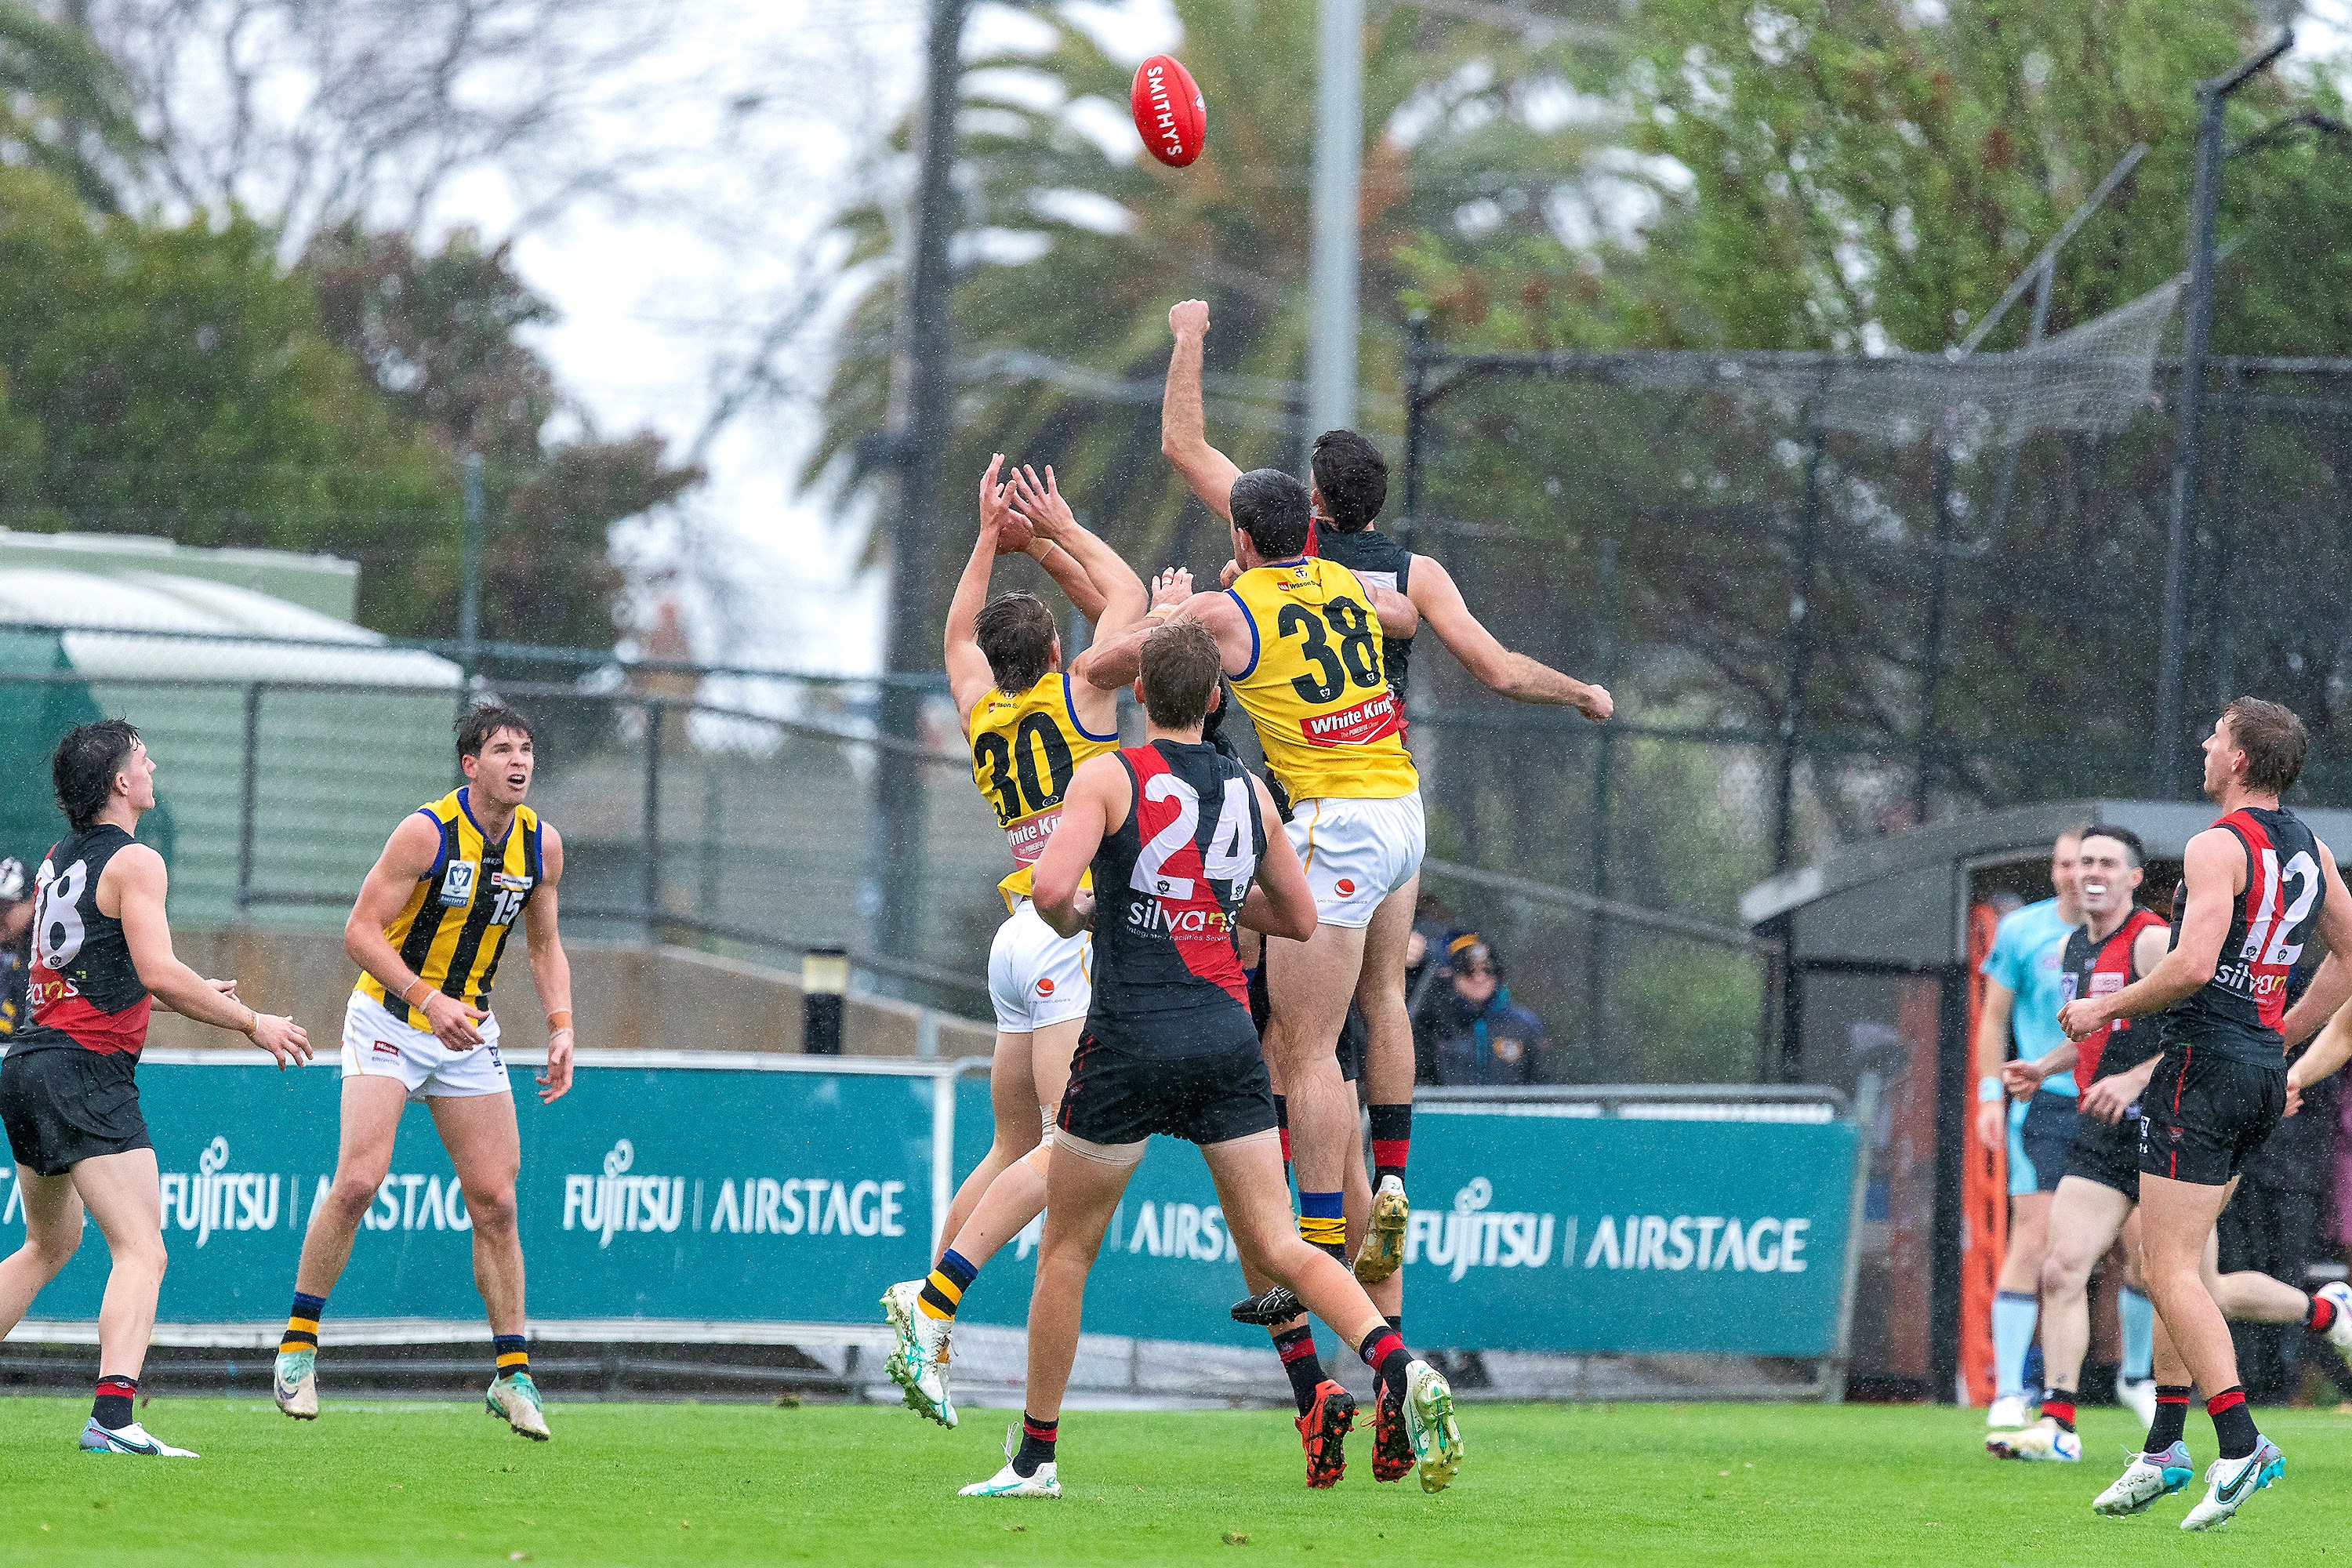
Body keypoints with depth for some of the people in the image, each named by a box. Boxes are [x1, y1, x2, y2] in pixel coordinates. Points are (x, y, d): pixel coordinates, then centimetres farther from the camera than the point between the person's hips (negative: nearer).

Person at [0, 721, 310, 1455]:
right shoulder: (133, 862, -10)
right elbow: (159, 973, -20)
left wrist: (197, 992, 28)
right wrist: (251, 1022, -10)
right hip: (88, 1072, -9)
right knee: (141, 1251, -14)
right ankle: (111, 1416, -30)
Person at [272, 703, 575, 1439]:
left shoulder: (541, 845, 0)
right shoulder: (427, 832, -18)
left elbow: (544, 944, 13)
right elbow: (361, 932, -18)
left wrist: (561, 1027, -2)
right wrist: (430, 1001, -29)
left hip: (470, 1033, 5)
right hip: (389, 1020, -5)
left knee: (495, 1201, -1)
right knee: (358, 1181, -17)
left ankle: (512, 1376, 6)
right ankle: (298, 1344, -3)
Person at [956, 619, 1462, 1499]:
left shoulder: (1109, 778, -4)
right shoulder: (1249, 791, 10)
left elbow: (1053, 888, -17)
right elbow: (1299, 918, 19)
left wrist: (1072, 917, 5)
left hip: (1131, 1044, -4)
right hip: (1228, 1036, 4)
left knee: (1066, 1250, 12)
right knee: (1275, 1248, 1)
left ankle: (1035, 1458, 17)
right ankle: (1400, 1370, -23)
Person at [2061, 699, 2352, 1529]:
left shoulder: (2219, 846, -14)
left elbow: (2193, 966, -24)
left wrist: (2105, 1008, -9)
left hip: (2205, 1060, -9)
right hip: (2263, 1069, 9)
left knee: (2172, 1269, -9)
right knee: (2169, 1261, 17)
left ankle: (2241, 1444, -19)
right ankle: (2164, 1446, 15)